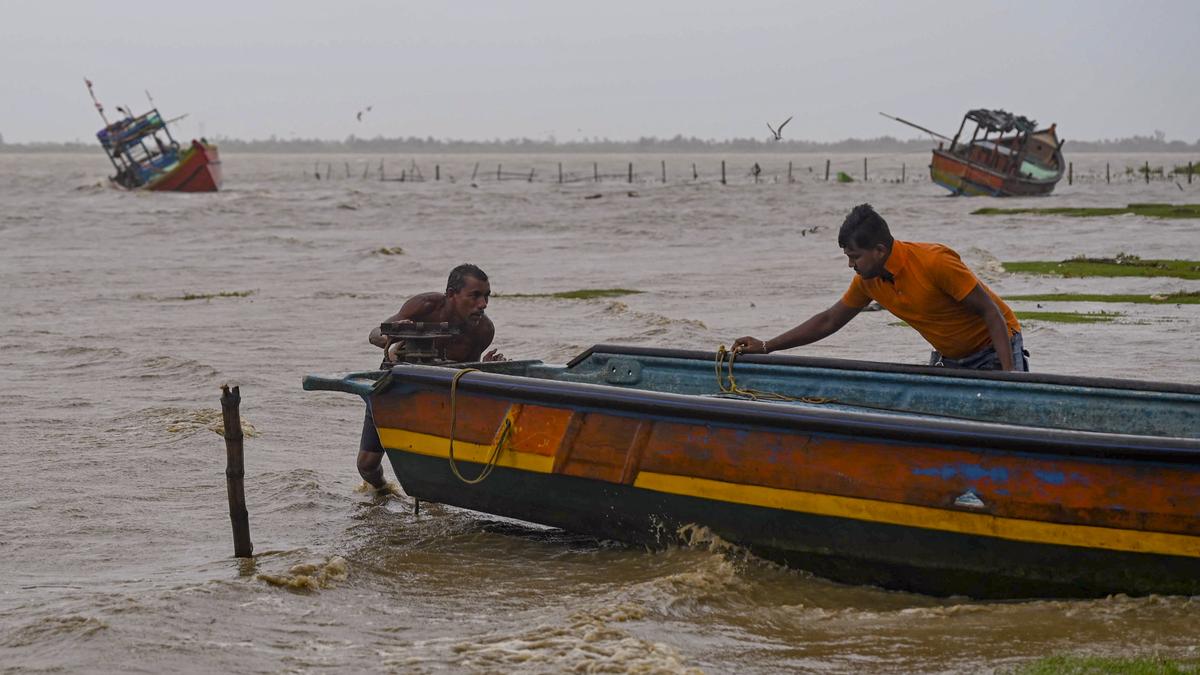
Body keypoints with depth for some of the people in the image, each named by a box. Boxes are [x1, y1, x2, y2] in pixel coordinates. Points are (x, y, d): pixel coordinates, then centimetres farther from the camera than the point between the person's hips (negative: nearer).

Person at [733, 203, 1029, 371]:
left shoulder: (935, 262, -27)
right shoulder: (869, 281, -4)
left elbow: (992, 313, -24)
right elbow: (828, 321, 8)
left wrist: (1009, 374, -32)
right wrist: (766, 347, 4)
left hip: (995, 350, -7)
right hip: (948, 360, 7)